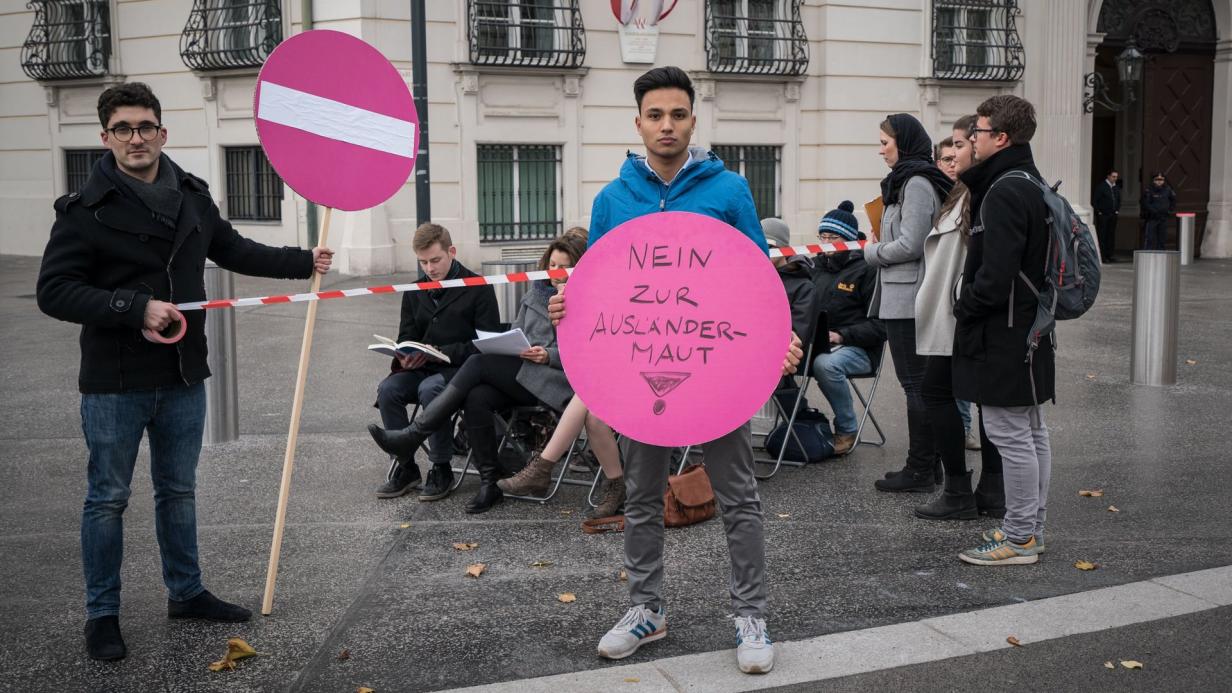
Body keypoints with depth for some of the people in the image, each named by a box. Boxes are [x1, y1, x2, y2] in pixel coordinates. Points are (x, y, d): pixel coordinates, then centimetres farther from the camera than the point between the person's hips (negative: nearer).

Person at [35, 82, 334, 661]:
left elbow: (234, 250, 20)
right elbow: (53, 291, -15)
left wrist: (303, 261, 15)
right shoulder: (85, 209, -12)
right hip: (115, 382, -5)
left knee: (178, 490, 17)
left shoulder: (192, 197, 5)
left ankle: (186, 592, 32)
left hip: (183, 378, 5)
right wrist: (135, 307, -25)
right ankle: (102, 614, 20)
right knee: (108, 498, 6)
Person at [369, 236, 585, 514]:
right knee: (476, 399, -28)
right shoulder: (535, 293, 21)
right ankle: (490, 483, -19)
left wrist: (549, 355, -18)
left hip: (555, 380, -6)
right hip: (521, 373, 6)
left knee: (480, 363, -24)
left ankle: (412, 436, -22)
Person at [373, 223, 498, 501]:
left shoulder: (478, 288, -4)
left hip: (463, 369, -5)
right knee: (388, 389, -23)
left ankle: (441, 469, -19)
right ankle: (405, 467, -9)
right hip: (422, 369, 5)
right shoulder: (414, 292, 13)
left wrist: (441, 352, -19)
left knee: (430, 389, -35)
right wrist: (404, 358, -10)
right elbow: (406, 338, 16)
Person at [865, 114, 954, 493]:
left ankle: (919, 470, 1)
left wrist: (871, 252, -5)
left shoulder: (916, 183, -14)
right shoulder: (910, 180, 16)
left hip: (908, 298, -10)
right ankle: (929, 463, 21)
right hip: (909, 296, 10)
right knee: (921, 381, 13)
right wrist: (880, 250, 9)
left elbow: (910, 244, -19)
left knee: (915, 383, -5)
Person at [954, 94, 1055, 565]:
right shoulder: (1032, 185, 14)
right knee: (1031, 430, 15)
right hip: (1028, 327, 11)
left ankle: (1019, 539, 4)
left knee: (1010, 434, -4)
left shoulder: (1005, 194, -19)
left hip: (1002, 333, -11)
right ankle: (1030, 528, 26)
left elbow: (995, 274, -25)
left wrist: (964, 310, -11)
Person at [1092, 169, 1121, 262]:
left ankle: (1111, 255, 10)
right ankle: (1102, 256, -2)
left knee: (1111, 236, 6)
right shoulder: (1101, 187, -6)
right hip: (1102, 215, -6)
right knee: (1102, 236, -4)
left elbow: (1119, 200, 26)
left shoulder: (1116, 188, 14)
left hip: (1113, 216, 6)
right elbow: (1094, 201, -9)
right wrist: (1099, 211, -10)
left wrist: (1117, 210, 12)